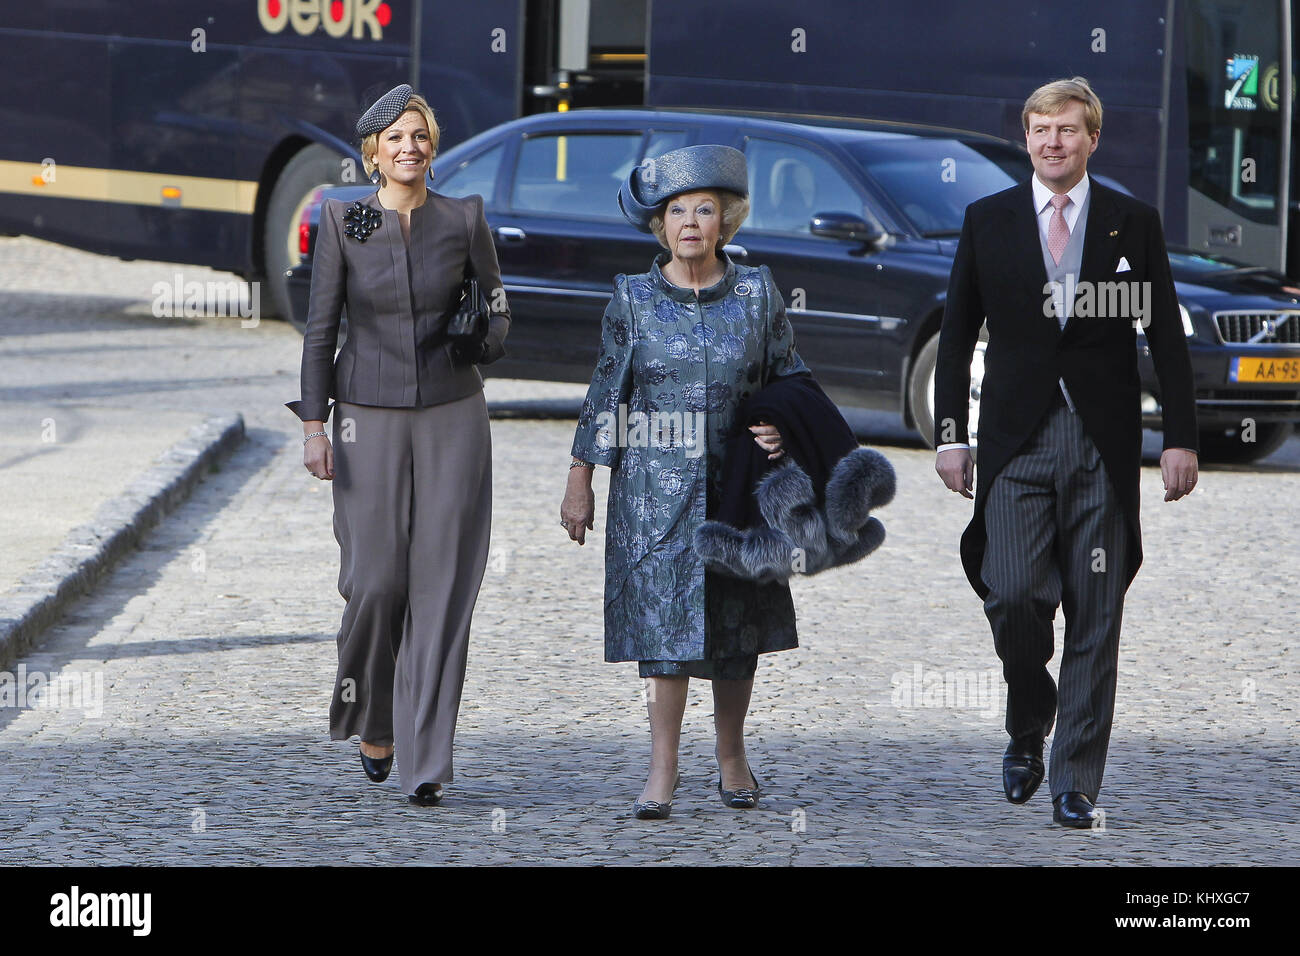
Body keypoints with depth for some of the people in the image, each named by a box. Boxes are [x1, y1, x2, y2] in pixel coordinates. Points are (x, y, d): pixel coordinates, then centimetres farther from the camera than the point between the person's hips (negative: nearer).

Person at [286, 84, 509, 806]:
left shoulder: (464, 220, 0)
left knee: (442, 584, -6)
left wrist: (484, 345, -8)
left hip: (452, 418, 0)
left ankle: (427, 761, -6)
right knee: (376, 580, -4)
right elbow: (321, 327, 1)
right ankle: (373, 724, 25)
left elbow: (498, 312, 12)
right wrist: (314, 425, -4)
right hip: (370, 420, 0)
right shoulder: (343, 221, -1)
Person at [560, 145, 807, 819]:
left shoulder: (756, 294, 3)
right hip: (654, 485, -1)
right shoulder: (633, 299, 1)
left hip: (737, 483, 1)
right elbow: (604, 392, 5)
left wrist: (783, 429, -10)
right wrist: (580, 481, 4)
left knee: (735, 621, 7)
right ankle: (662, 771, -5)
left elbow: (789, 378, 11)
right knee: (662, 617, -8)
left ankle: (731, 755, 22)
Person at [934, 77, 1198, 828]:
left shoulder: (1133, 223, 6)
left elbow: (1167, 336, 6)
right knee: (1012, 591, -14)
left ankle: (1077, 785, 6)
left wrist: (1181, 438, 0)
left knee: (1095, 616, 0)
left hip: (1103, 441, 0)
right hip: (1017, 439, 0)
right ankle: (1029, 724, 14)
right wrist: (951, 434, 4)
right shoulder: (988, 221, 7)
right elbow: (957, 334, 10)